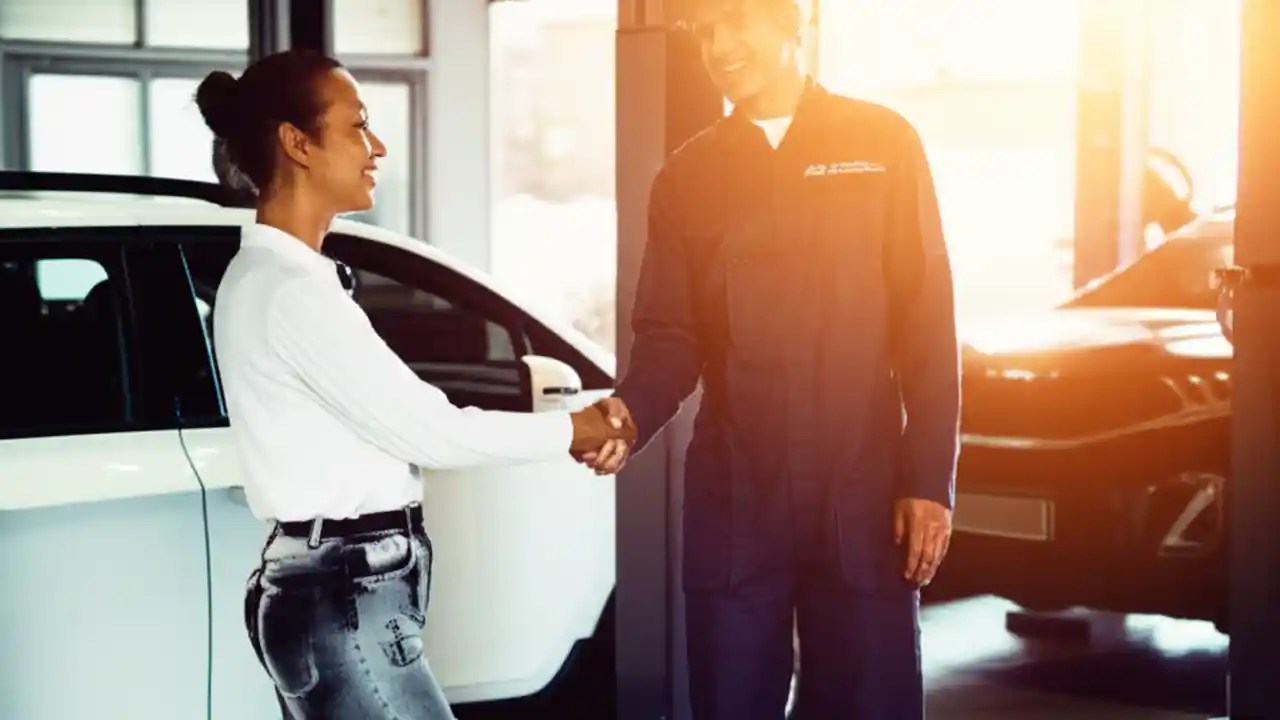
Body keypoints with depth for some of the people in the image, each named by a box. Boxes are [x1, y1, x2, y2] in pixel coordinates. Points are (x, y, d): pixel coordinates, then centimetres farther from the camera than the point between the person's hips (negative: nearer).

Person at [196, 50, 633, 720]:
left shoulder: (265, 277, 13)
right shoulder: (291, 289, -18)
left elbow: (399, 416, 13)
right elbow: (423, 429, -17)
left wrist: (561, 423, 8)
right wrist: (569, 430, -3)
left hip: (328, 590, 10)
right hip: (343, 601, -10)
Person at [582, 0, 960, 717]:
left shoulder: (882, 143, 4)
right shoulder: (687, 175, 11)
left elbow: (927, 321, 1)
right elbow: (669, 335, 4)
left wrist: (931, 477, -6)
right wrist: (631, 413, -18)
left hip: (865, 494, -2)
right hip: (732, 499, 2)